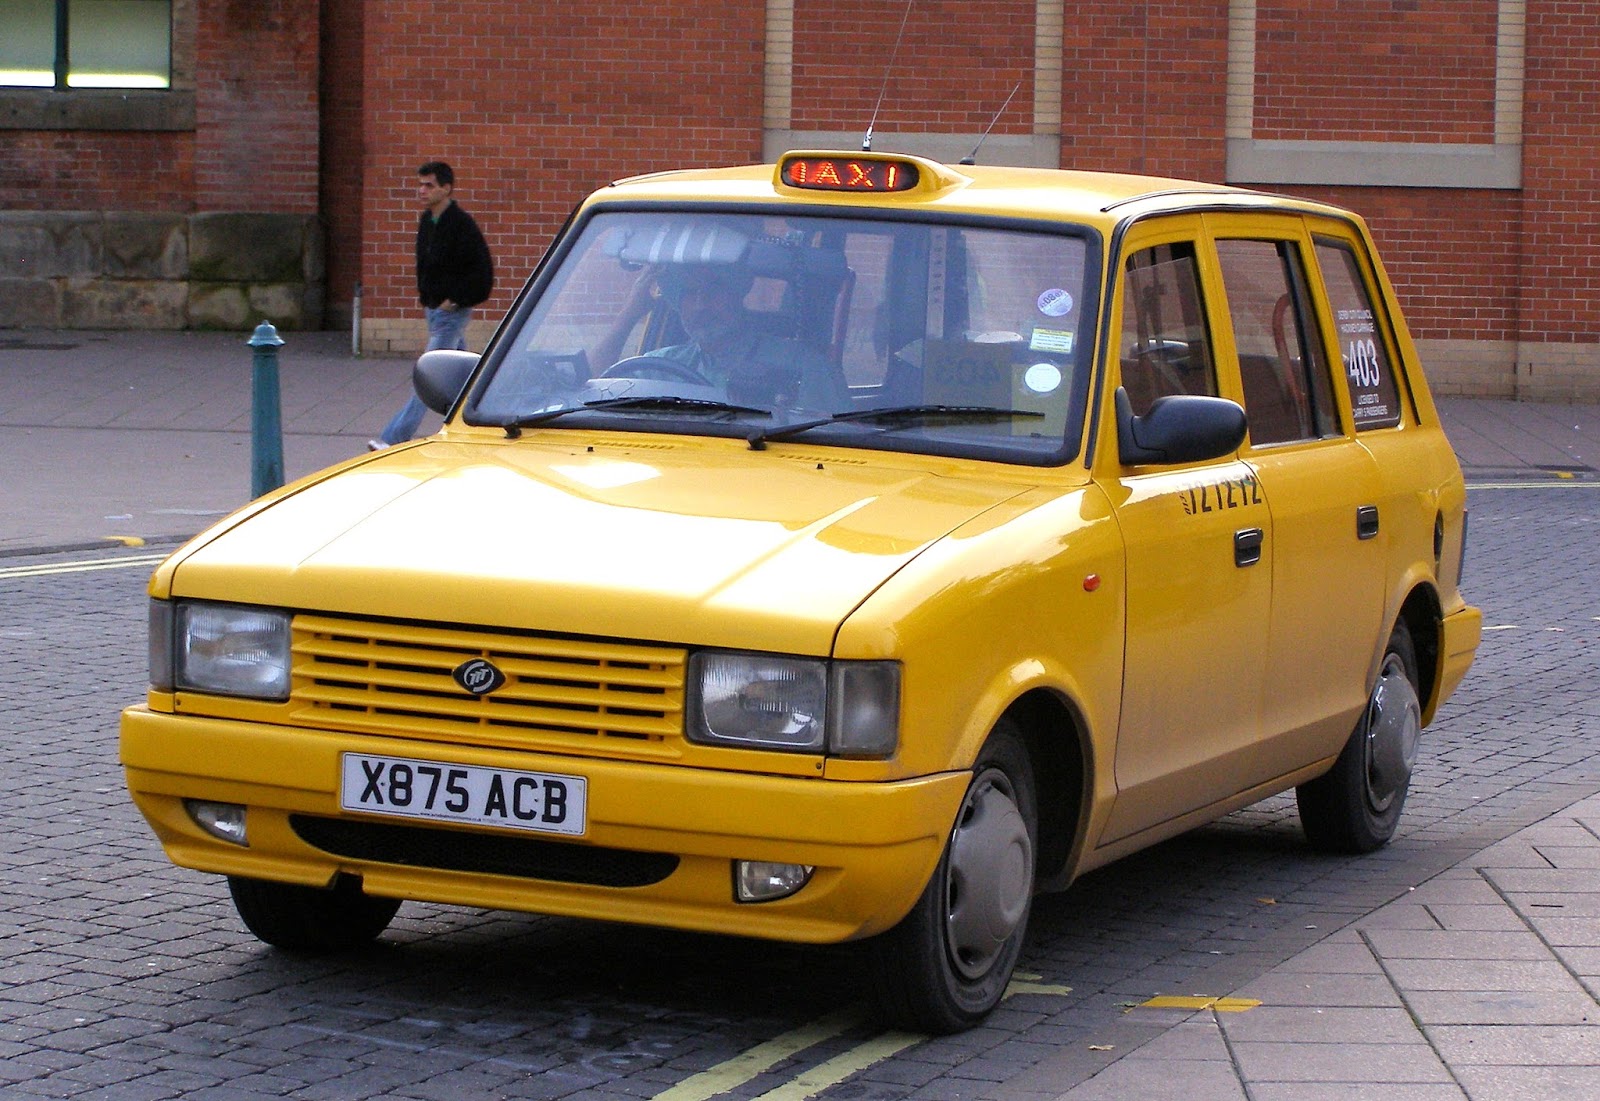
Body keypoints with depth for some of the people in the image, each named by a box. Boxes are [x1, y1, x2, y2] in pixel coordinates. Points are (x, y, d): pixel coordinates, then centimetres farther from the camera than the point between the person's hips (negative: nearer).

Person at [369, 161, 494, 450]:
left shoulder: (462, 224, -16)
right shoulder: (426, 220, 10)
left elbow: (482, 272, -17)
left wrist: (456, 300, -17)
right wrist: (425, 297, 14)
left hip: (452, 311, -9)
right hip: (433, 310, 9)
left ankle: (393, 439, -15)